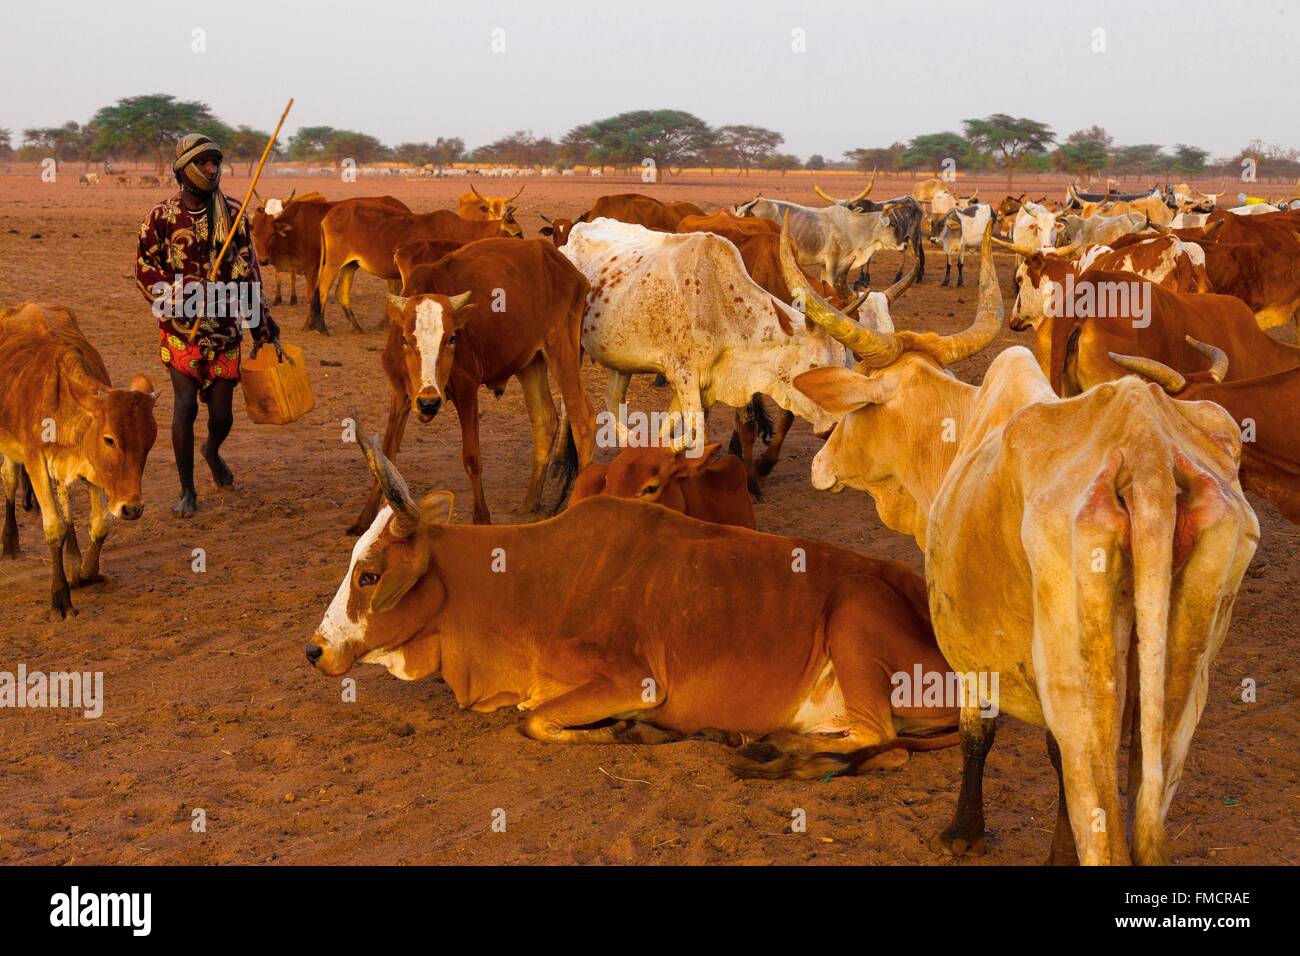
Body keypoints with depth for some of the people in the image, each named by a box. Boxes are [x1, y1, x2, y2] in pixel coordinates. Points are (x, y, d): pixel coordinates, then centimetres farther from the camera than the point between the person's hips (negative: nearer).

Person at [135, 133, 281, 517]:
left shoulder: (232, 212, 2)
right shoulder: (162, 216, -4)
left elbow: (247, 271, 4)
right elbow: (145, 270, -1)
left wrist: (261, 325, 2)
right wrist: (182, 296, -15)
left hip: (224, 327, 2)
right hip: (180, 327, -2)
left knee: (222, 412, 4)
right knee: (185, 403, -13)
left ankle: (212, 451, 42)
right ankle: (187, 491, 3)